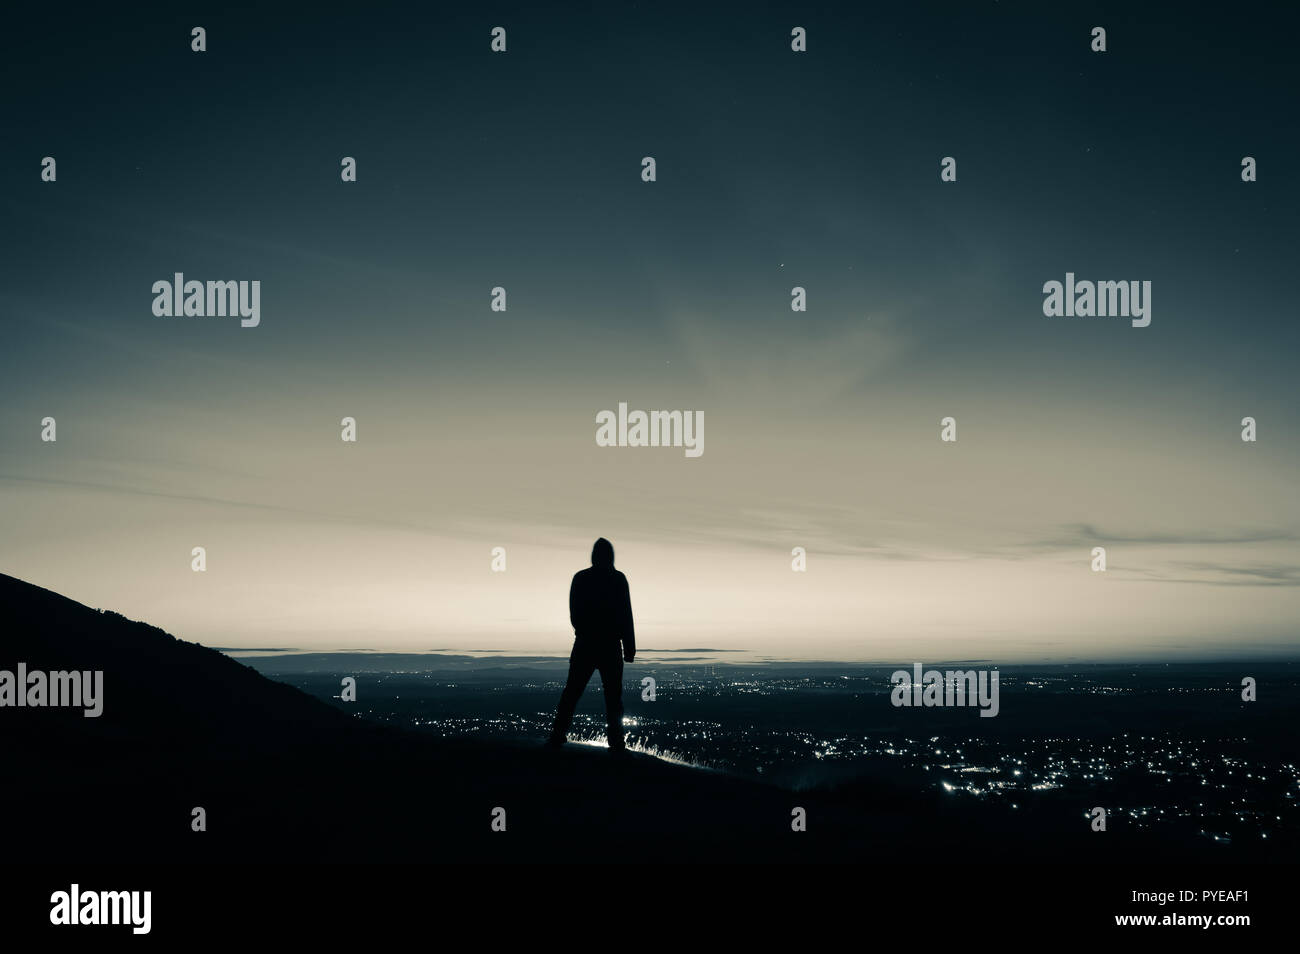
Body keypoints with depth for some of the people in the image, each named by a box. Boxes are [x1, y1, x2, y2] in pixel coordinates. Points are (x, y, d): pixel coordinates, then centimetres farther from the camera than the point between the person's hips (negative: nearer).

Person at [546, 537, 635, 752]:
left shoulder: (580, 578, 2)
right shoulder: (618, 579, -6)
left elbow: (573, 613, 8)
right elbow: (626, 617, -7)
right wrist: (629, 648, -4)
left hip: (584, 645, 2)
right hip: (610, 646, -2)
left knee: (571, 692, 8)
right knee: (613, 696, 2)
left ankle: (558, 736, 2)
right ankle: (615, 742, -3)